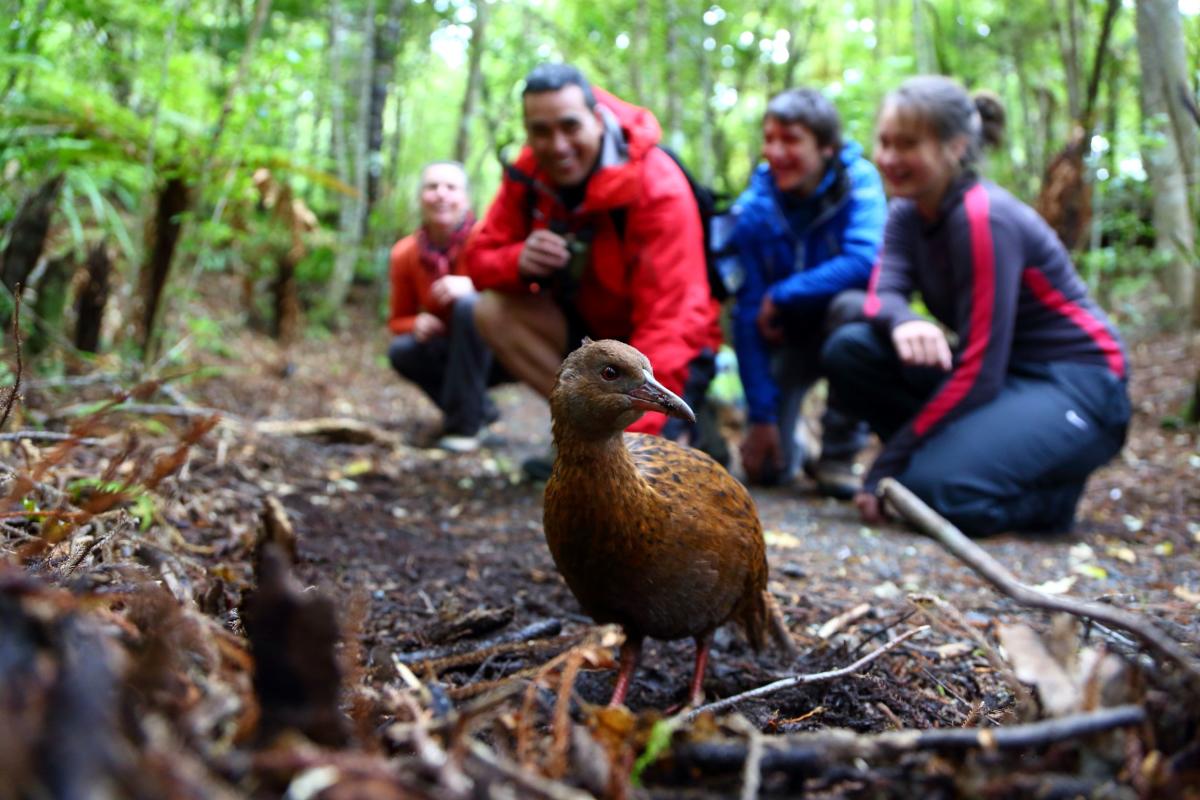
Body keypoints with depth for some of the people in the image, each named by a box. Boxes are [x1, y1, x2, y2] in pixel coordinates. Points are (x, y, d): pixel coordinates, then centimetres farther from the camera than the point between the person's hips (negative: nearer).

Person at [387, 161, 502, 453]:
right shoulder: (405, 254, -7)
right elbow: (398, 320, 3)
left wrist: (474, 286, -38)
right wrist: (416, 325, -22)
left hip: (498, 352, -3)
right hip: (449, 351, 3)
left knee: (469, 305, -31)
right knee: (401, 351, -24)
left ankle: (464, 425, -23)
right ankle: (479, 408, -2)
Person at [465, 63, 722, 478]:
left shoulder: (658, 189, -27)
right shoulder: (528, 171, -11)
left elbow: (667, 323, -31)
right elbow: (480, 257, -6)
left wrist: (636, 433, -39)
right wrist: (519, 261, -32)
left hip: (671, 350, -6)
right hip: (589, 327, 6)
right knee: (493, 310, -18)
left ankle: (687, 427, 9)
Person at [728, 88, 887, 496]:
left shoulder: (858, 181, -17)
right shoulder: (754, 209, -14)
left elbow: (866, 260, -34)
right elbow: (747, 313, -15)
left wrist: (781, 296, -27)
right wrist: (760, 415, -19)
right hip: (788, 336, 1)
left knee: (852, 305, -37)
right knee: (765, 466, -14)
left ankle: (838, 455, -19)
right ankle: (792, 450, 27)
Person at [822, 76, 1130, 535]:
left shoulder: (984, 219, -22)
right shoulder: (909, 212, 3)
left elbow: (978, 372, -25)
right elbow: (883, 293, -11)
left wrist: (885, 470, -23)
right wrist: (902, 322, -38)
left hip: (1076, 387, -7)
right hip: (1001, 374, 8)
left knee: (940, 489, -30)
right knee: (849, 349, -10)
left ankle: (1054, 491, 0)